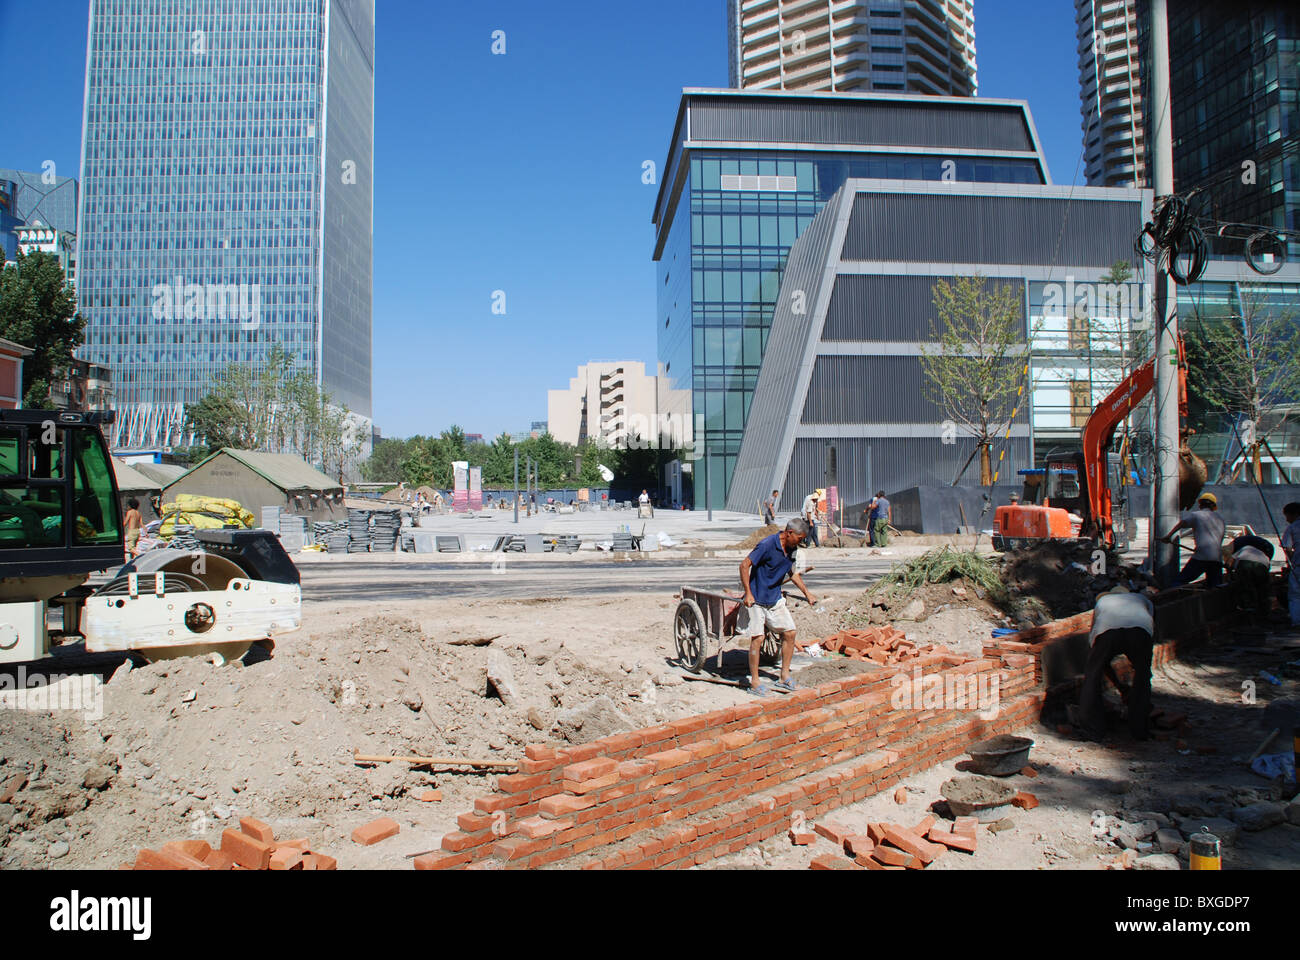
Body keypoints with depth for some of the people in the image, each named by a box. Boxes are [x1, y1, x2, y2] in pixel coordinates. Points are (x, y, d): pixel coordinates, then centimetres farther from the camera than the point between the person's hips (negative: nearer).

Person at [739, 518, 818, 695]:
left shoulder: (791, 549, 4)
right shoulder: (767, 545, -20)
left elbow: (792, 572, 21)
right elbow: (744, 565, -19)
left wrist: (807, 593, 19)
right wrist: (748, 593, -23)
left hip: (775, 599, 8)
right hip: (756, 599, -8)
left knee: (790, 633, 3)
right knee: (757, 638, -9)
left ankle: (784, 676, 15)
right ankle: (754, 682, 2)